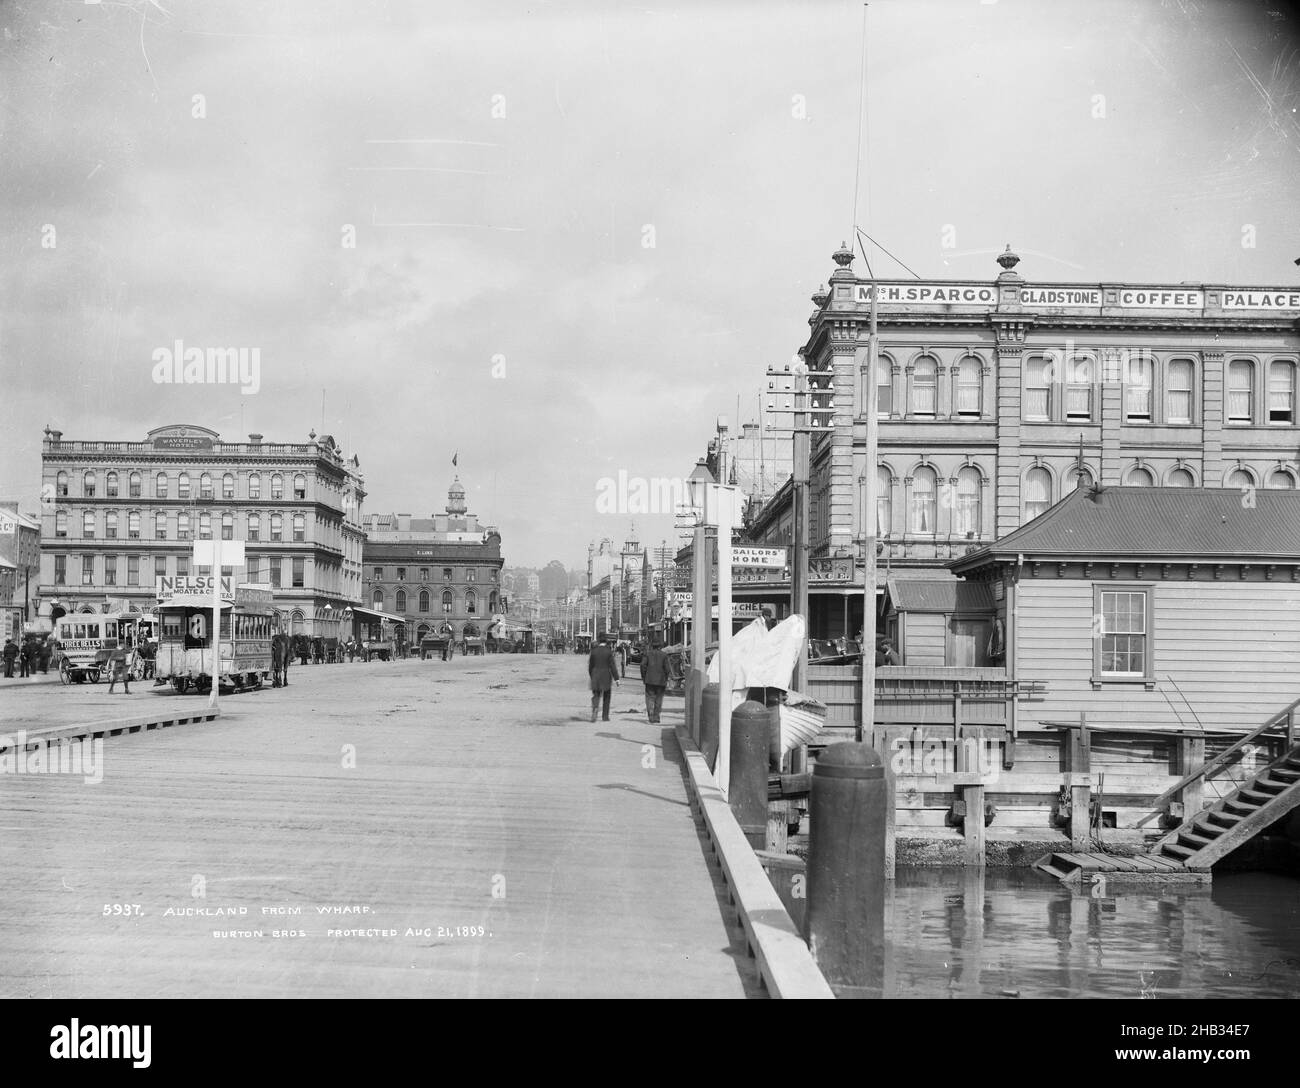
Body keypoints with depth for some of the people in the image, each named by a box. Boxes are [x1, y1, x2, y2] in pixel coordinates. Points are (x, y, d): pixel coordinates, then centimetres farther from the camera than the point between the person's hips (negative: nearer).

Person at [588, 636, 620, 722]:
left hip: (595, 676, 2)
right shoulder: (609, 652, -8)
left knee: (596, 696, 5)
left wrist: (591, 677, 19)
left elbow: (590, 666, 6)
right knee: (606, 697, 12)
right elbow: (613, 666, -10)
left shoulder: (594, 651, 1)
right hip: (606, 677, -2)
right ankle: (605, 716, 14)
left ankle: (594, 708, -25)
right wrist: (616, 678, -8)